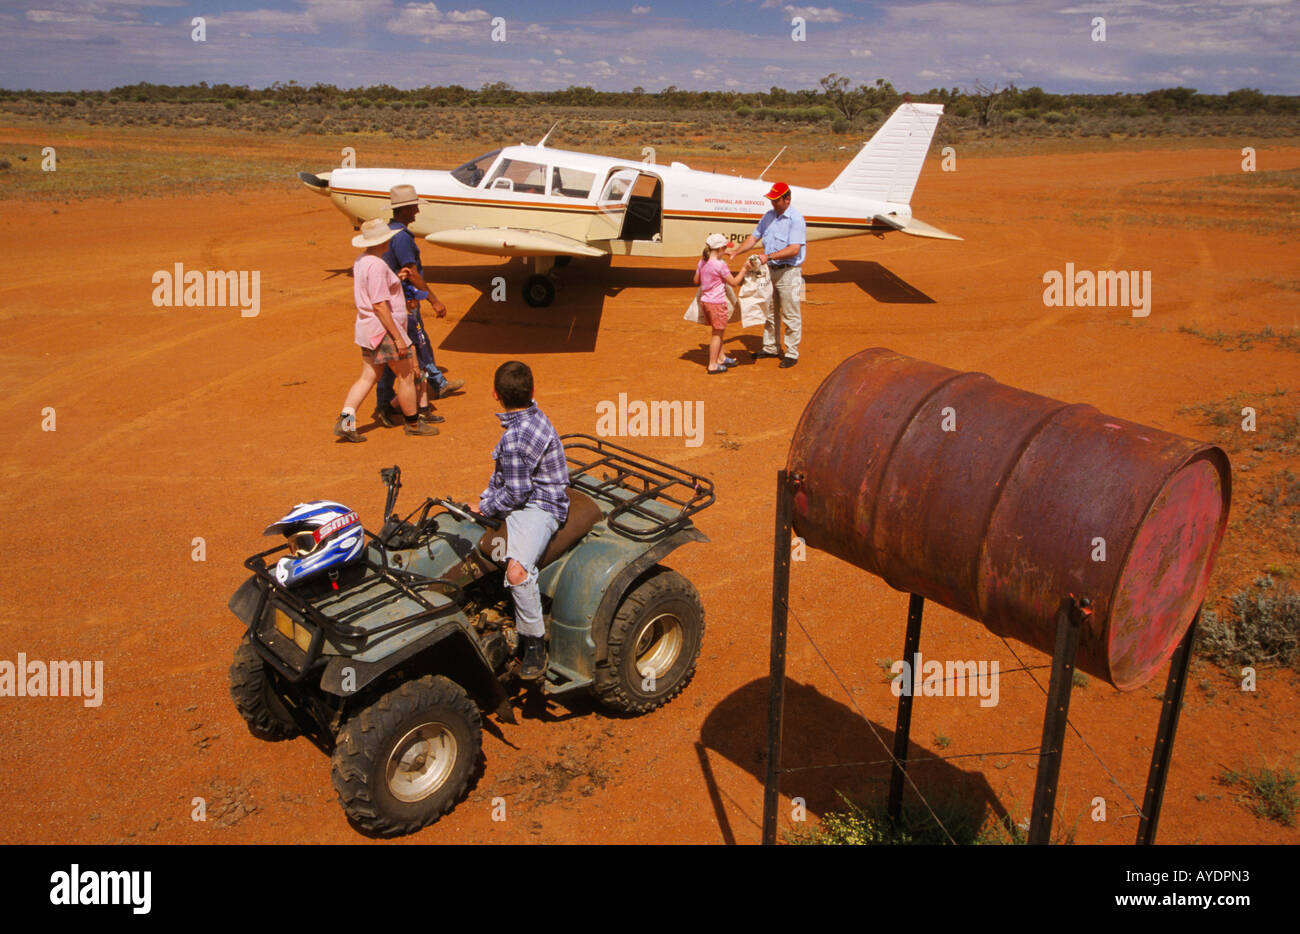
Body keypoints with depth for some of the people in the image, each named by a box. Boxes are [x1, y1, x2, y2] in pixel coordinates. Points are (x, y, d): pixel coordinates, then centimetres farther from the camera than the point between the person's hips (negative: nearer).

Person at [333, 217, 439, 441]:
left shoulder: (361, 261, 11)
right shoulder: (377, 265, -20)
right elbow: (379, 306, -23)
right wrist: (398, 337, -22)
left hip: (367, 328, 10)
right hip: (384, 330, -10)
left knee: (367, 377, 11)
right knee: (406, 376, 4)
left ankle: (345, 421, 2)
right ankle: (413, 423, 16)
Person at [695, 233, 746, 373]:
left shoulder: (702, 262, 3)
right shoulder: (720, 265, -19)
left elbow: (696, 281, 17)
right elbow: (734, 283, -11)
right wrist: (744, 269, -3)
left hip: (704, 301, 8)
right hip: (717, 302, -8)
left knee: (718, 331, 22)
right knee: (717, 333, 3)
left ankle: (721, 358, 34)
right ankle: (713, 365, 8)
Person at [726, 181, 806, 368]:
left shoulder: (796, 219, -13)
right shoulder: (769, 216, 10)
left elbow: (794, 249, -22)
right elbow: (754, 237, 15)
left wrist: (769, 256, -27)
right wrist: (736, 251, 1)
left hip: (788, 272, -8)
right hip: (770, 270, 8)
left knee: (790, 316, -1)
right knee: (769, 312, 16)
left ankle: (792, 354, 6)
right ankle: (769, 348, 29)